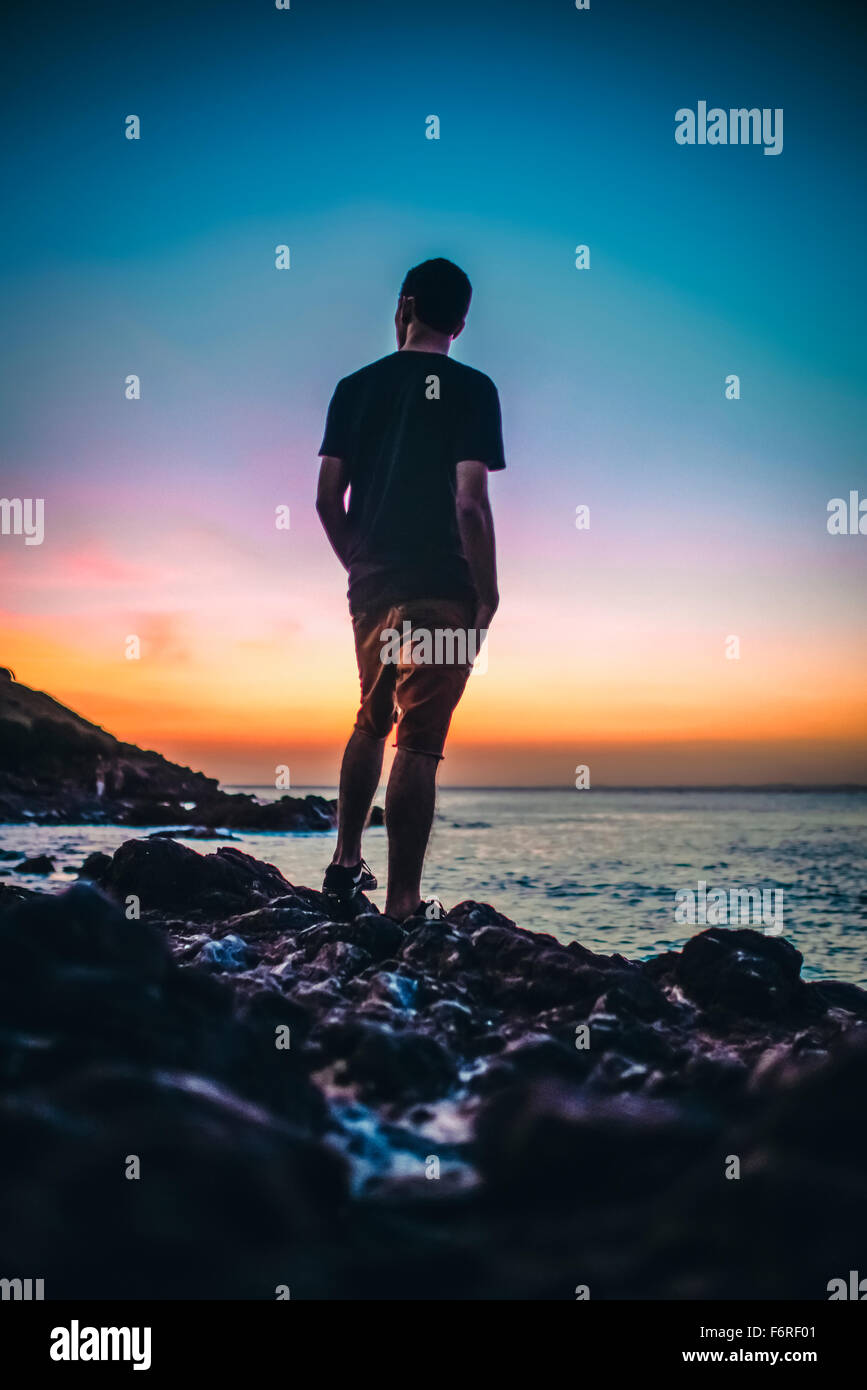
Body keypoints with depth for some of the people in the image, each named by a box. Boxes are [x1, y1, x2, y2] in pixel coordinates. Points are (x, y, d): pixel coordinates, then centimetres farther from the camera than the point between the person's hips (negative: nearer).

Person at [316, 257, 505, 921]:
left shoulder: (356, 386, 7)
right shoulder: (471, 389, -4)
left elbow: (328, 499, 5)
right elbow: (470, 502, -13)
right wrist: (487, 593, -4)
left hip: (372, 587, 5)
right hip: (443, 592, -4)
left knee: (372, 721, 23)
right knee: (419, 743, -3)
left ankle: (346, 862, 25)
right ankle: (402, 902, -2)